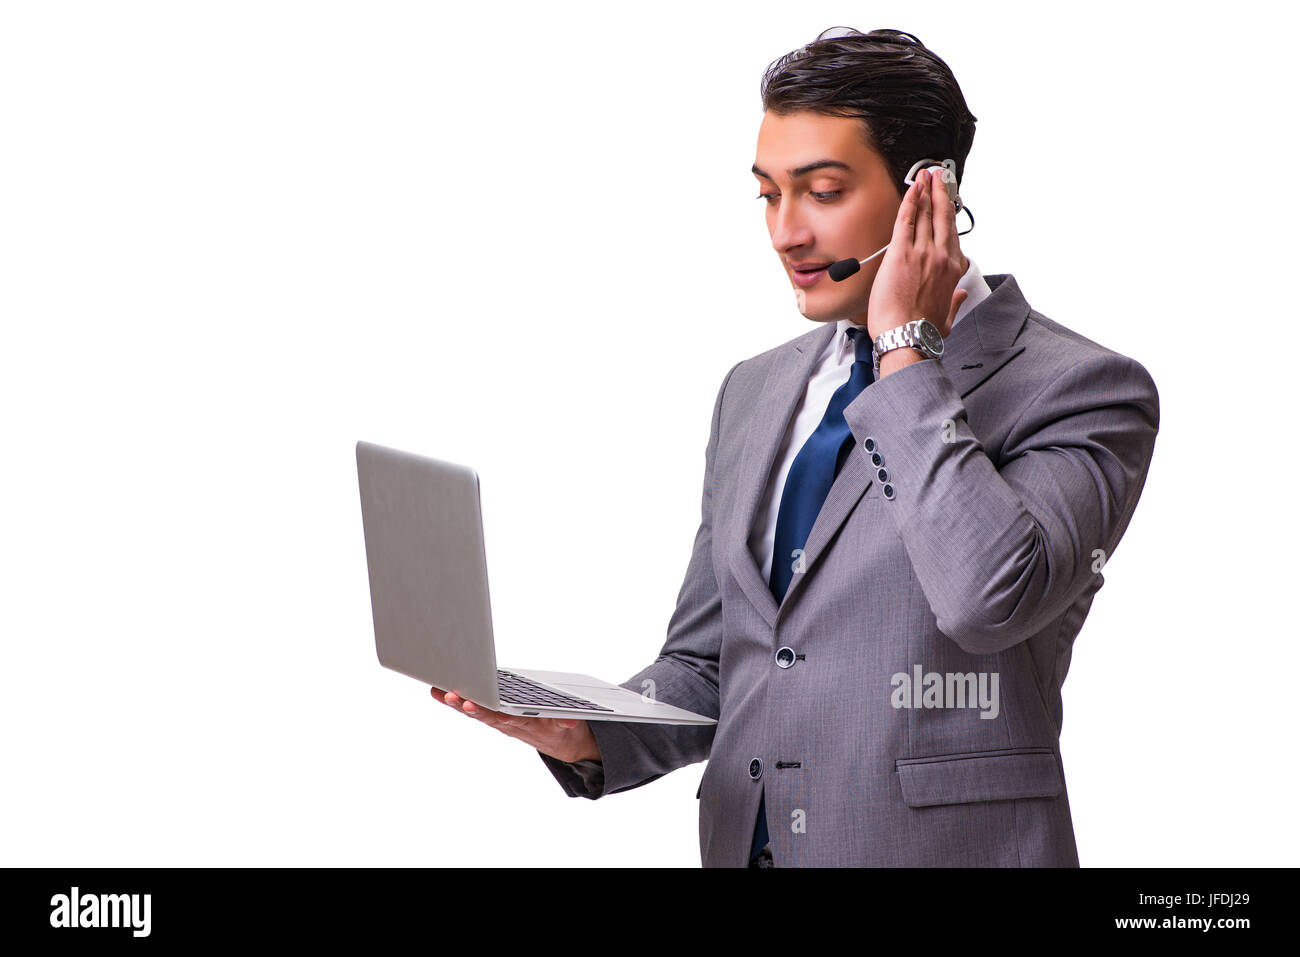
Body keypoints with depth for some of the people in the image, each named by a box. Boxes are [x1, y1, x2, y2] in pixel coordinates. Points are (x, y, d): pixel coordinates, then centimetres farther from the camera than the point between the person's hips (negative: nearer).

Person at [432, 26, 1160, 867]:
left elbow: (989, 595, -27)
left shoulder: (1082, 389, -10)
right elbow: (708, 663, 13)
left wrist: (907, 347, -17)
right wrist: (589, 732, -7)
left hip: (942, 847, -5)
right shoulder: (755, 393, 10)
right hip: (741, 843, 5)